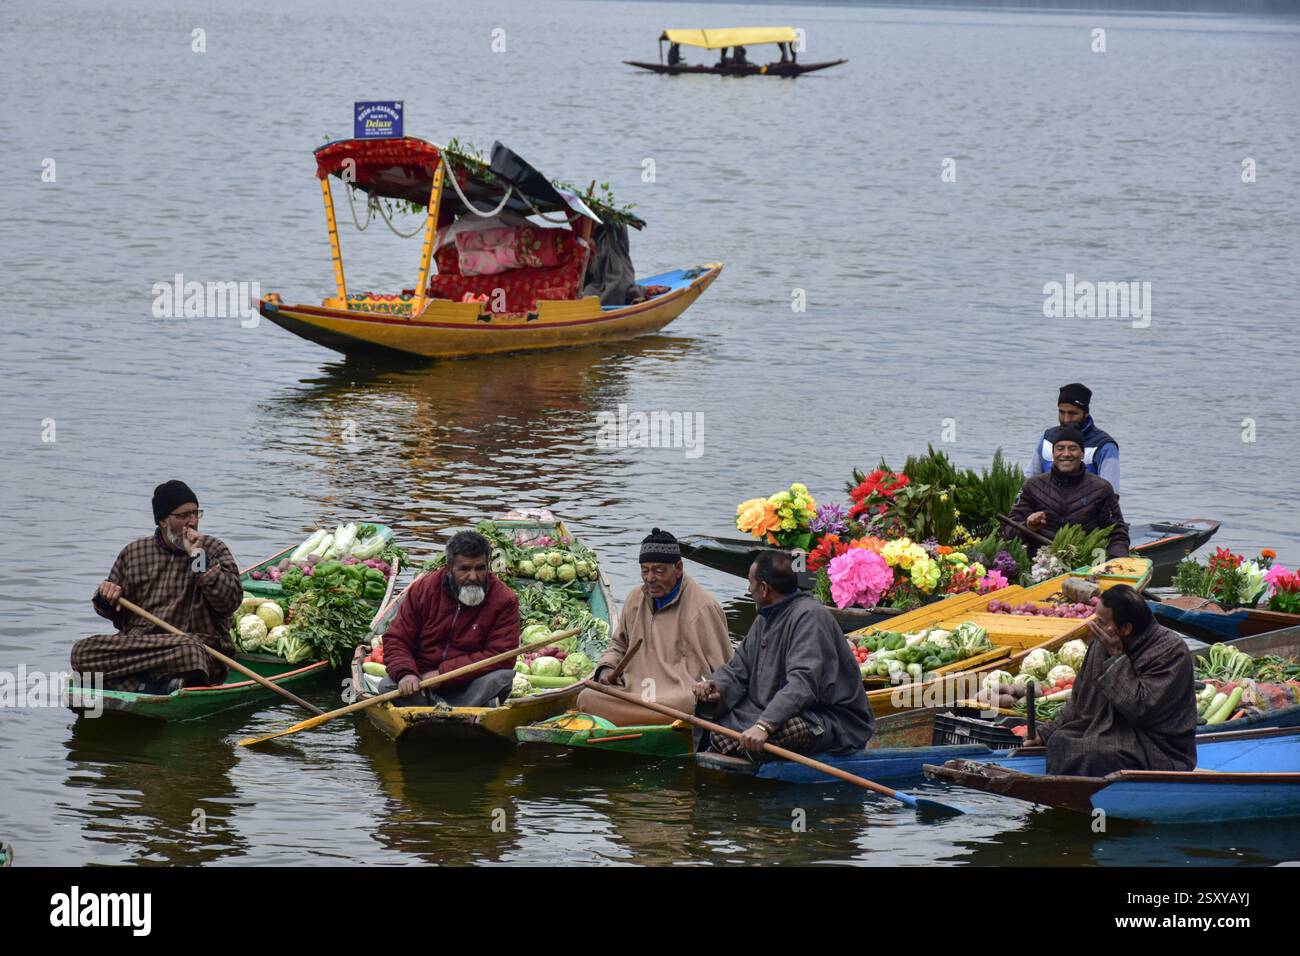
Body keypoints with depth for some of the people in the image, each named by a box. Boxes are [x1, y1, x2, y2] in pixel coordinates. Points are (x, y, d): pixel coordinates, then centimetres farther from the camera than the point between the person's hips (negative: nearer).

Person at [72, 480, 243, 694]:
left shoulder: (214, 550, 7)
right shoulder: (133, 553, 14)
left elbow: (231, 601, -8)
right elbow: (111, 612, 21)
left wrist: (198, 557, -10)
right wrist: (106, 598, -3)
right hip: (134, 642, 4)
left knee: (189, 650, -41)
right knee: (82, 651, -25)